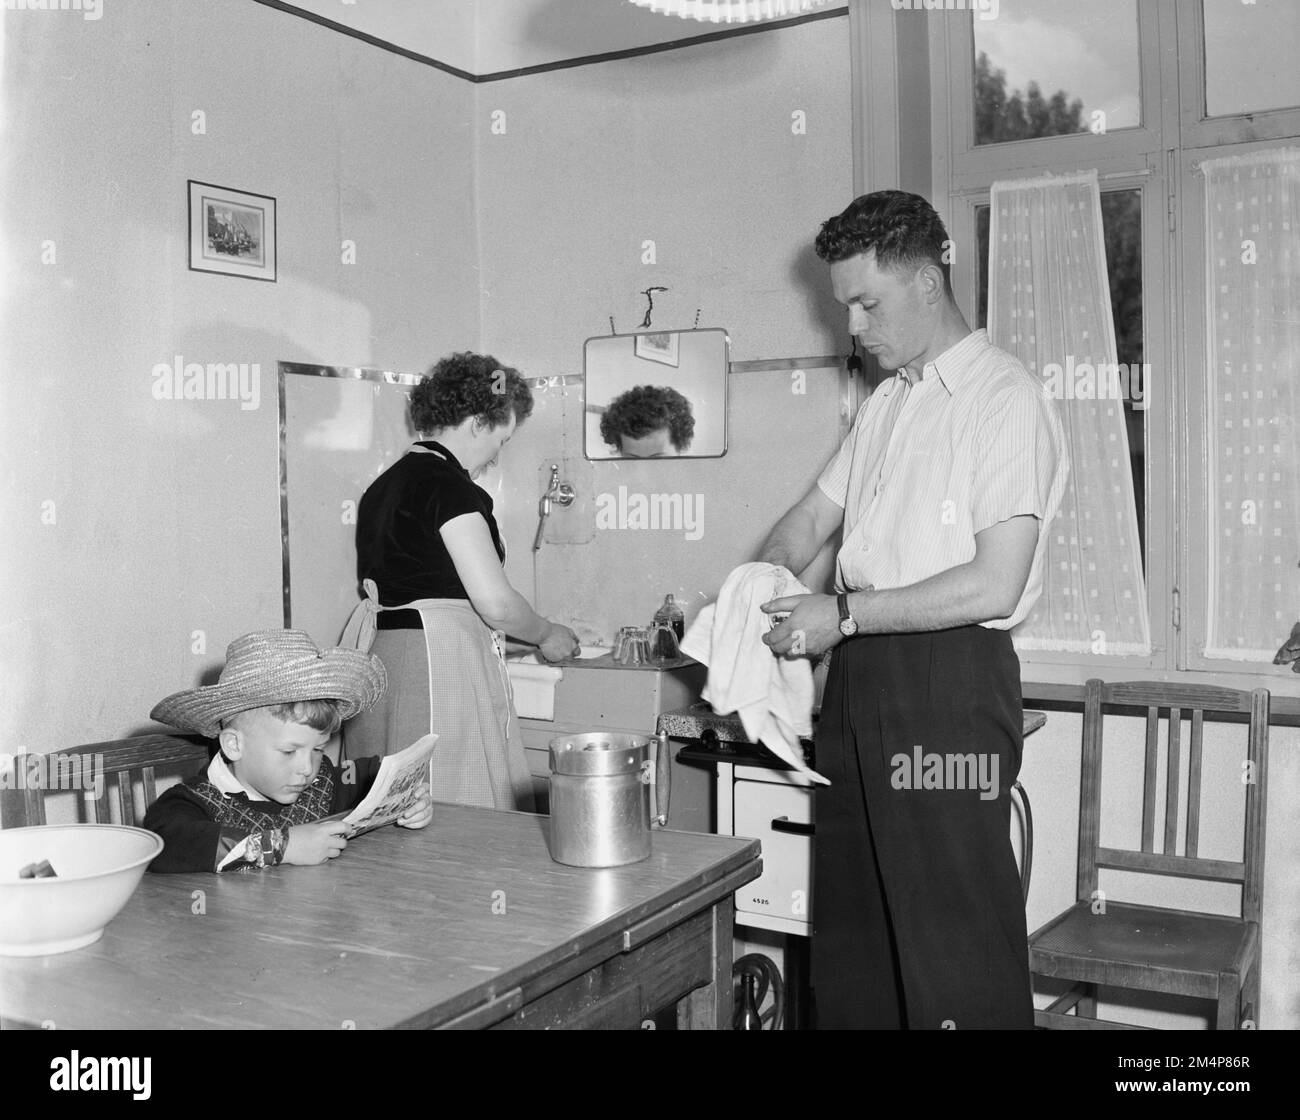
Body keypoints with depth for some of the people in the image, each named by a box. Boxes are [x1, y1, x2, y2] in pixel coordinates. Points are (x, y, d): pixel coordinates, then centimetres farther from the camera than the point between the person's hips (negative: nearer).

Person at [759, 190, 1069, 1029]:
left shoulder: (1006, 400, -9)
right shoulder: (887, 403, 16)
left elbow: (994, 586, -18)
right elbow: (813, 518, 21)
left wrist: (844, 614, -15)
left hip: (951, 680, -8)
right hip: (861, 676, 8)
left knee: (958, 945, -1)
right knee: (849, 927, 15)